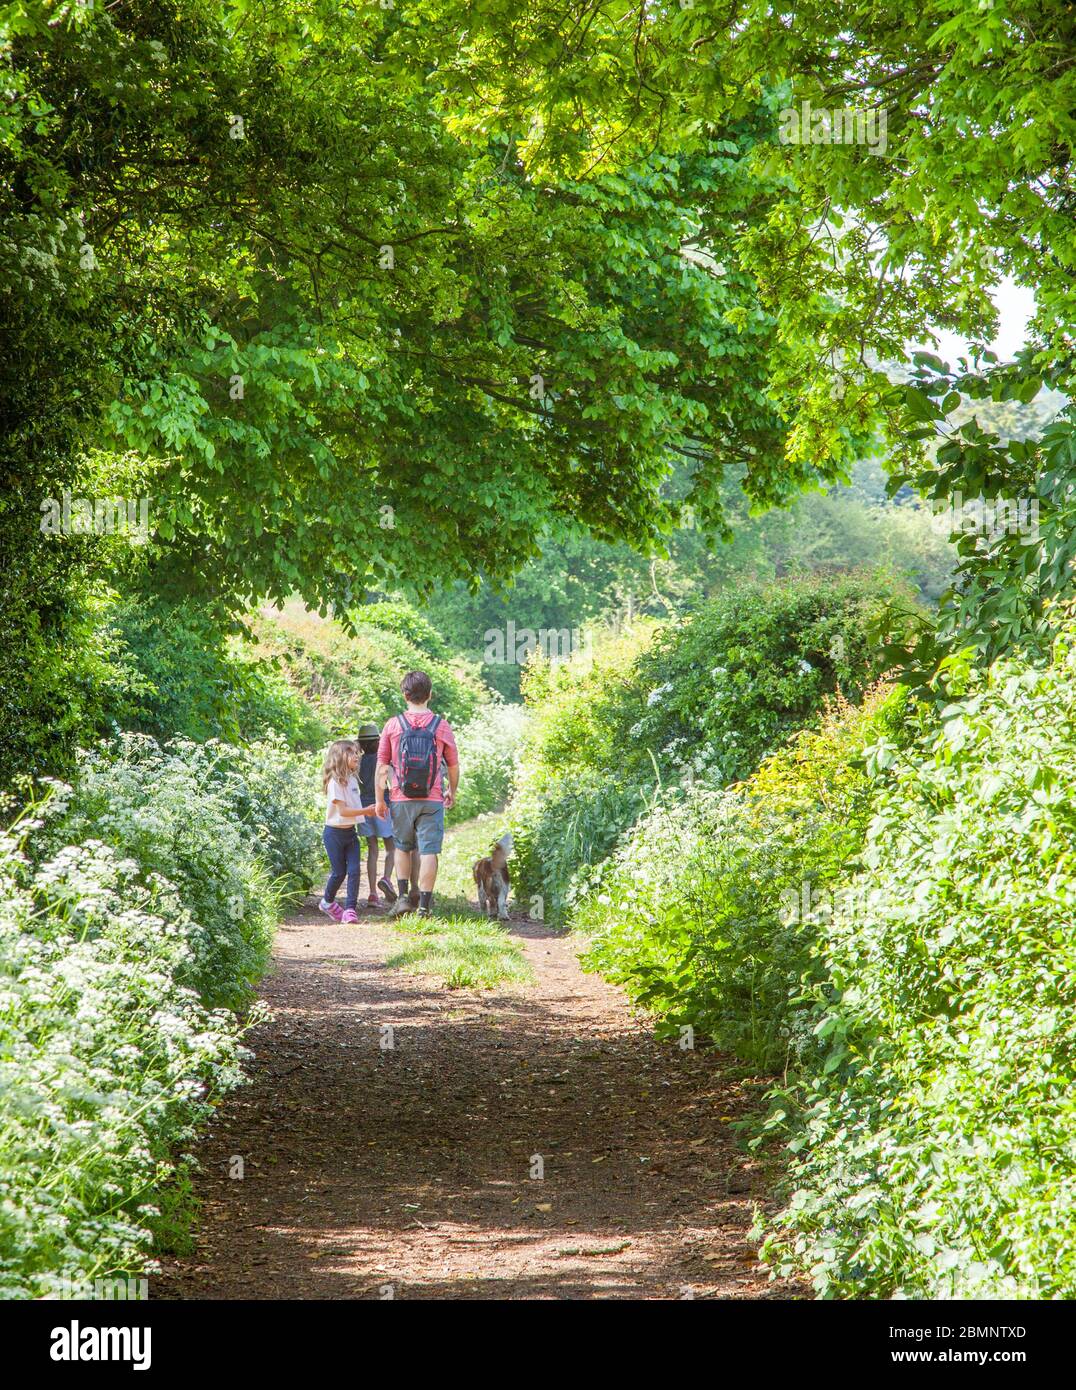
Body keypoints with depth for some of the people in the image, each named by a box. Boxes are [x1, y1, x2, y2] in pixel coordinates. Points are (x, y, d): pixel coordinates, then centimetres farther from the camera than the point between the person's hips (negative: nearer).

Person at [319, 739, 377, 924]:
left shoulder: (352, 780, 9)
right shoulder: (335, 781, -16)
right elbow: (342, 811, -20)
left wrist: (368, 811, -2)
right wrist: (366, 811, -20)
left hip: (350, 832, 7)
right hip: (334, 833, -7)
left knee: (354, 871, -5)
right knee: (339, 872, 3)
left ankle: (350, 909, -4)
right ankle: (327, 902, 27)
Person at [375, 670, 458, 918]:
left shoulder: (393, 725, -2)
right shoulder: (441, 726, -2)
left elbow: (382, 767, 1)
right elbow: (453, 766, 8)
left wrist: (379, 799, 10)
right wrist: (452, 792, 24)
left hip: (402, 800, 1)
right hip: (432, 800, -1)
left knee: (403, 847, 20)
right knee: (428, 851, 1)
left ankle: (403, 895, 12)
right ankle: (423, 905, -2)